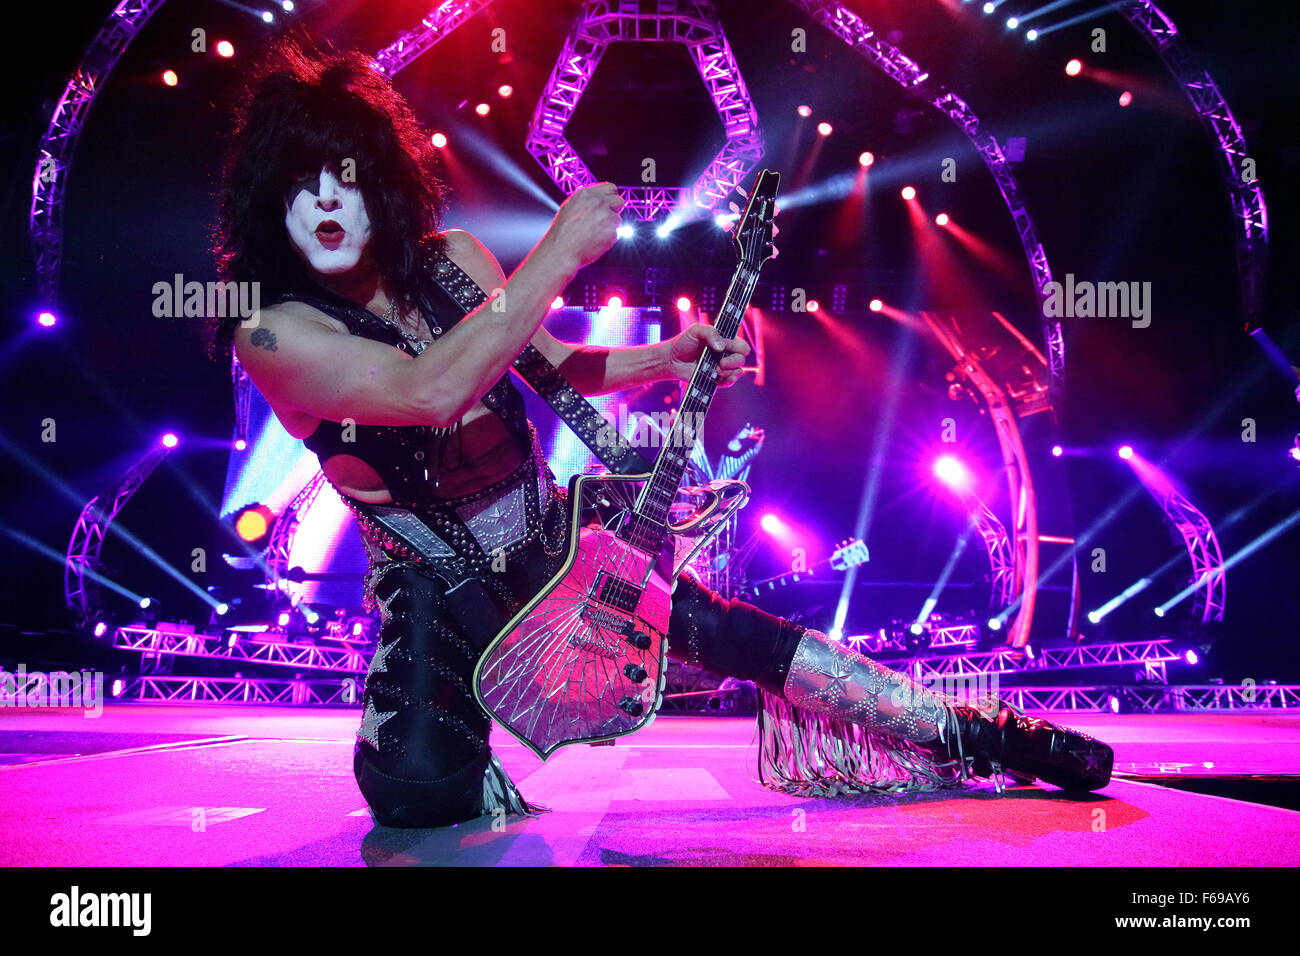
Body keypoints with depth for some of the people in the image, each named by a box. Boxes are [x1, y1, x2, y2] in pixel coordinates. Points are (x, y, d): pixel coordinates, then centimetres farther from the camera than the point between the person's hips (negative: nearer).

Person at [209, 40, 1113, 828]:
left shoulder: (450, 258, -2)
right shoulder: (273, 332, -18)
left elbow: (548, 364, 13)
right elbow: (431, 389, -35)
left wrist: (664, 359, -4)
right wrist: (558, 254, -32)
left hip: (552, 542, 4)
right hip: (438, 595, -4)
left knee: (729, 632, -5)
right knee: (417, 793, -28)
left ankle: (971, 735, 8)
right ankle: (500, 802, 8)